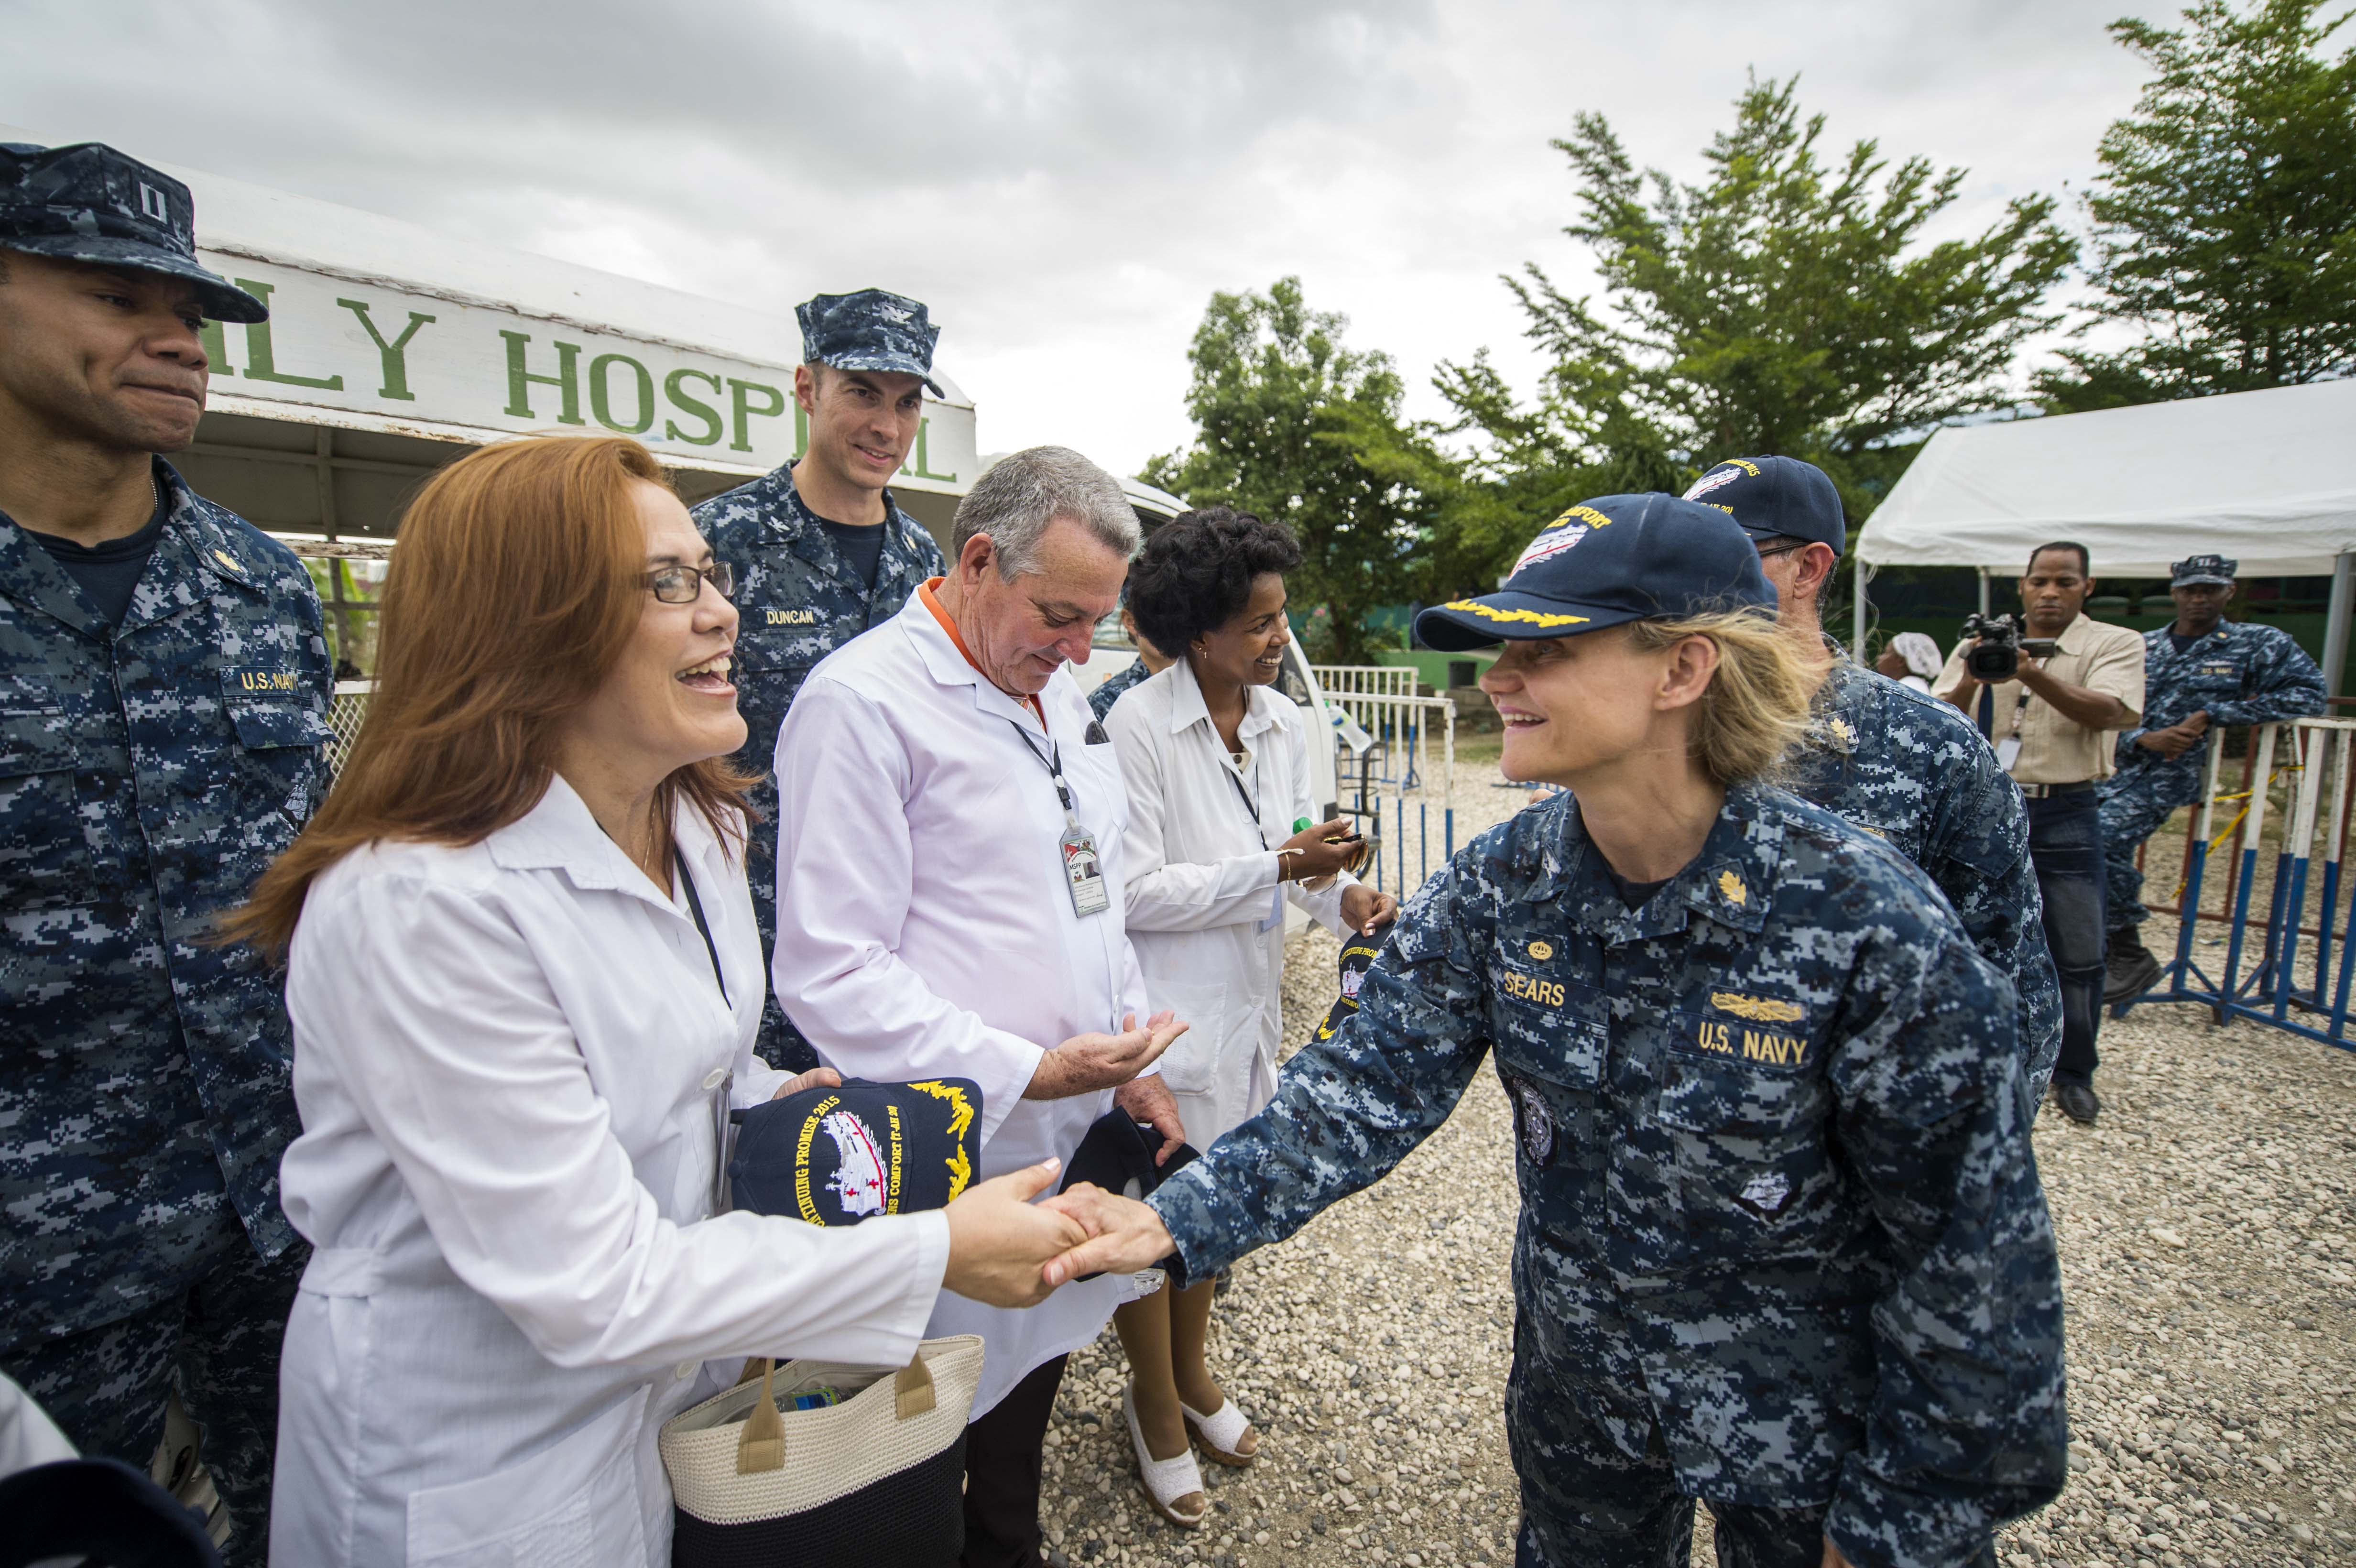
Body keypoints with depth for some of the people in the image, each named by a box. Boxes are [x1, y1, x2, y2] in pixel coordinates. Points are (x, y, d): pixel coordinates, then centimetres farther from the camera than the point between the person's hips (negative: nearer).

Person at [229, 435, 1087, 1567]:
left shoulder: (701, 827, -3)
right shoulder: (418, 905, -29)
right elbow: (593, 1287, -28)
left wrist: (781, 1104, -7)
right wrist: (938, 1252, -25)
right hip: (477, 1469, -7)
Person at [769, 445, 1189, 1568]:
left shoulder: (1058, 694, 10)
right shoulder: (862, 701, -17)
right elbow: (829, 972, -21)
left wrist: (1134, 1064, 11)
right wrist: (1028, 1072, -23)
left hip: (1074, 1132, 8)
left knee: (1032, 1375, 25)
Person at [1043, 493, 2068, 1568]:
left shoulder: (1865, 923, -28)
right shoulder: (1498, 886, -16)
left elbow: (1967, 1249, -18)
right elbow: (1371, 1079, -17)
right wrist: (1180, 1218, -30)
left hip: (1803, 1428, -3)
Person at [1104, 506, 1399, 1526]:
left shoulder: (1282, 722, 2)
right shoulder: (1139, 727, -20)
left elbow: (1294, 856, 8)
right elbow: (1134, 891, -21)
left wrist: (1343, 895, -13)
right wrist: (1278, 867, -24)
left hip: (1248, 1001, 7)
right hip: (1168, 1010, -6)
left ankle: (1191, 1374, 49)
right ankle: (1156, 1412, 39)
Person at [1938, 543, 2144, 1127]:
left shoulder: (2116, 643, 2)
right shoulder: (1980, 644, 7)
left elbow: (2111, 713, -17)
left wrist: (2033, 675, -30)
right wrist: (1970, 682, -21)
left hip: (2065, 816, -2)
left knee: (2078, 954, 2)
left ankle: (2072, 1073, 19)